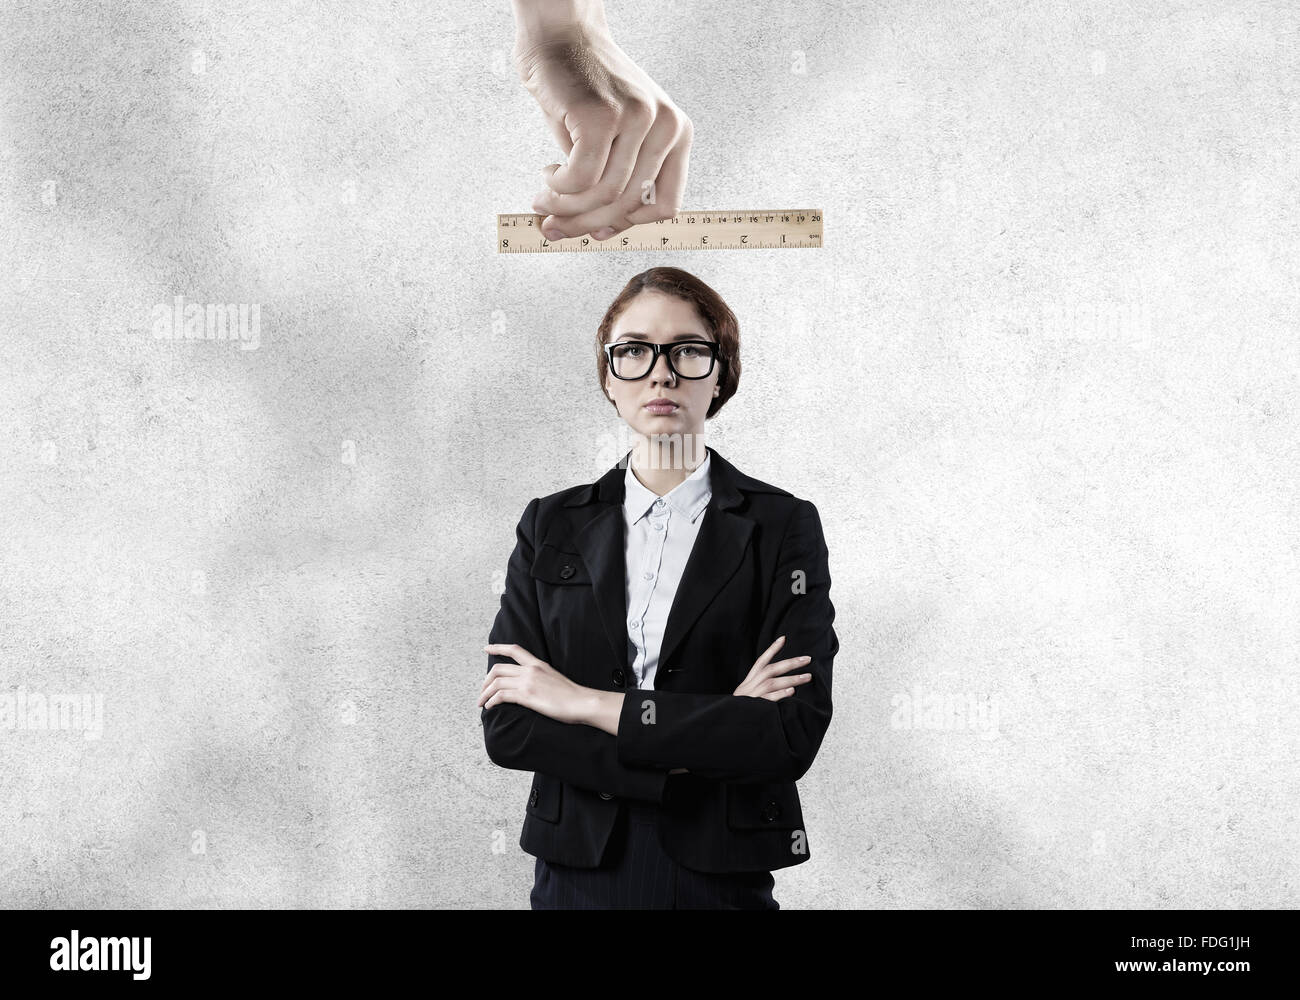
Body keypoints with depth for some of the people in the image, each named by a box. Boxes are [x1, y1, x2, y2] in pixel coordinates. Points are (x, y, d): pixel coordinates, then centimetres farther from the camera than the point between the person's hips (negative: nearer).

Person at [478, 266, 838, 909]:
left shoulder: (783, 526, -5)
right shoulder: (552, 526, 2)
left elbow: (794, 733, -16)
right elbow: (505, 725, -7)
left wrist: (588, 703, -16)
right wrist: (710, 738, -16)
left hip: (722, 878, -1)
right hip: (577, 874, 2)